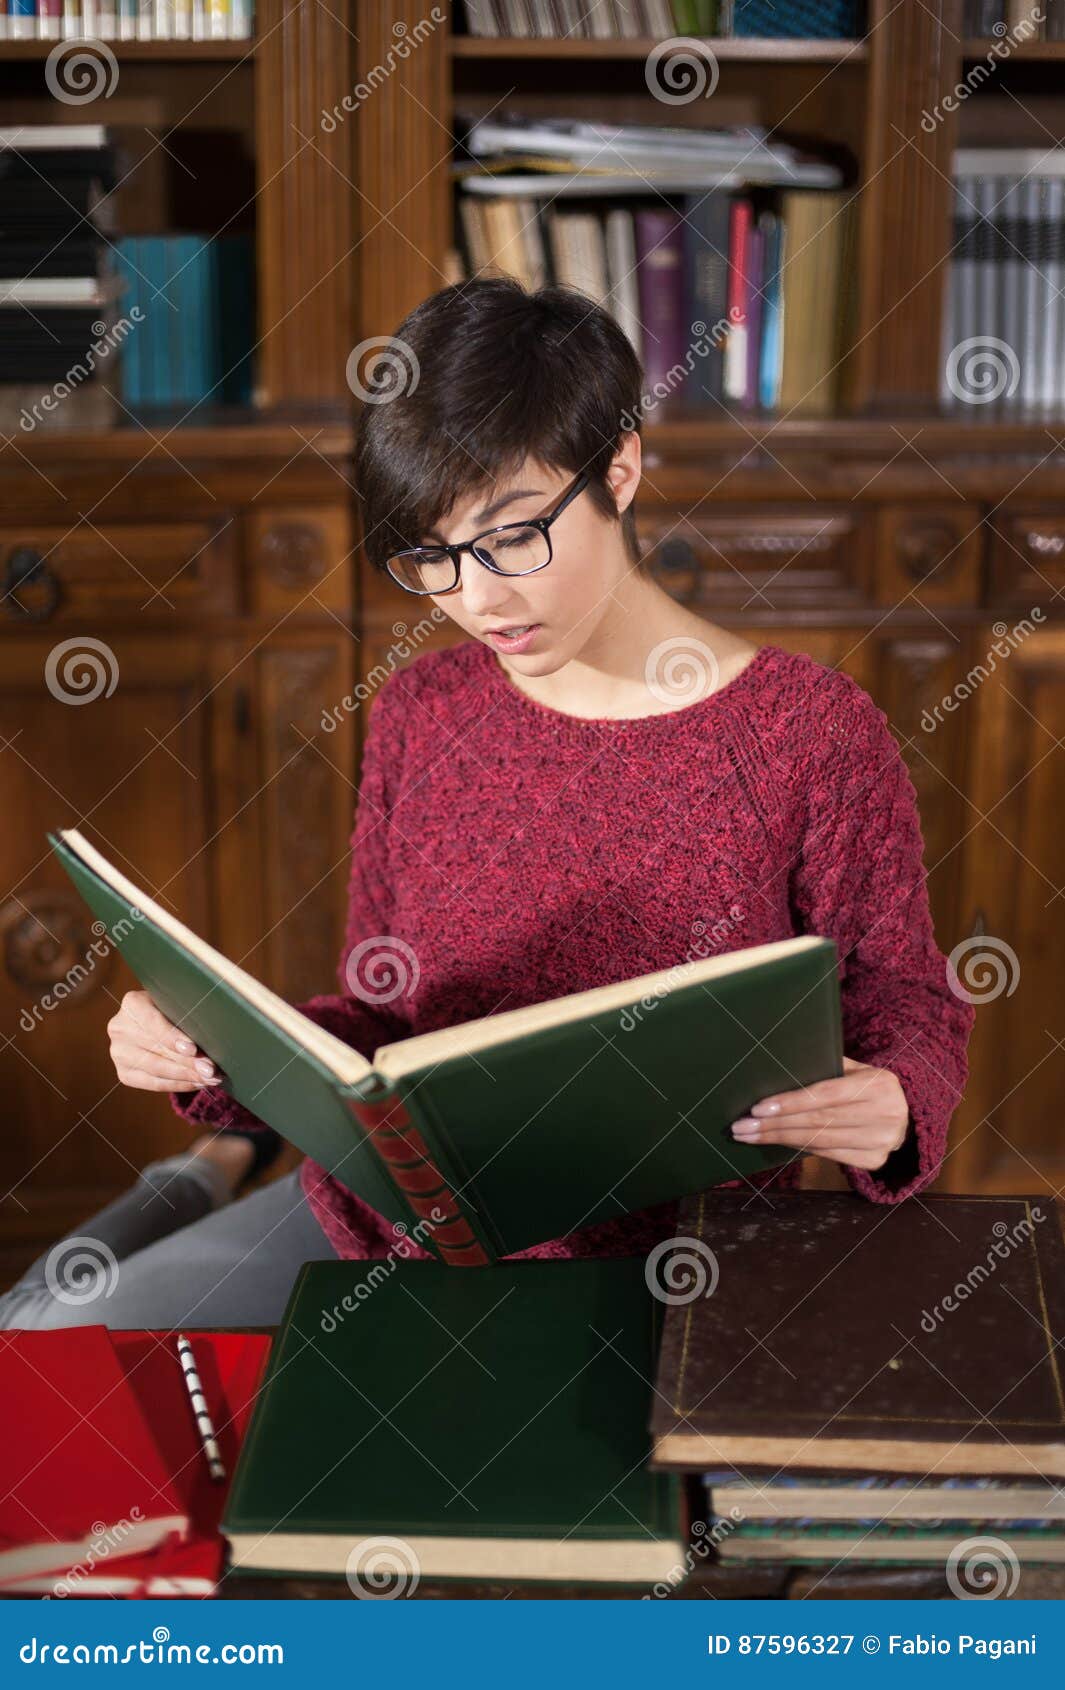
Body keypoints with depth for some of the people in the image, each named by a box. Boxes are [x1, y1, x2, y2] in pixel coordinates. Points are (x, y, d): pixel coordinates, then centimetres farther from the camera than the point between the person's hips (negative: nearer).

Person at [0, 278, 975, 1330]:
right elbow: (380, 1020, 7)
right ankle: (205, 1185, 24)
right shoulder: (417, 710, 1)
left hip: (662, 1258, -3)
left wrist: (891, 1104, -24)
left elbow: (903, 1004, -2)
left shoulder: (815, 735, -13)